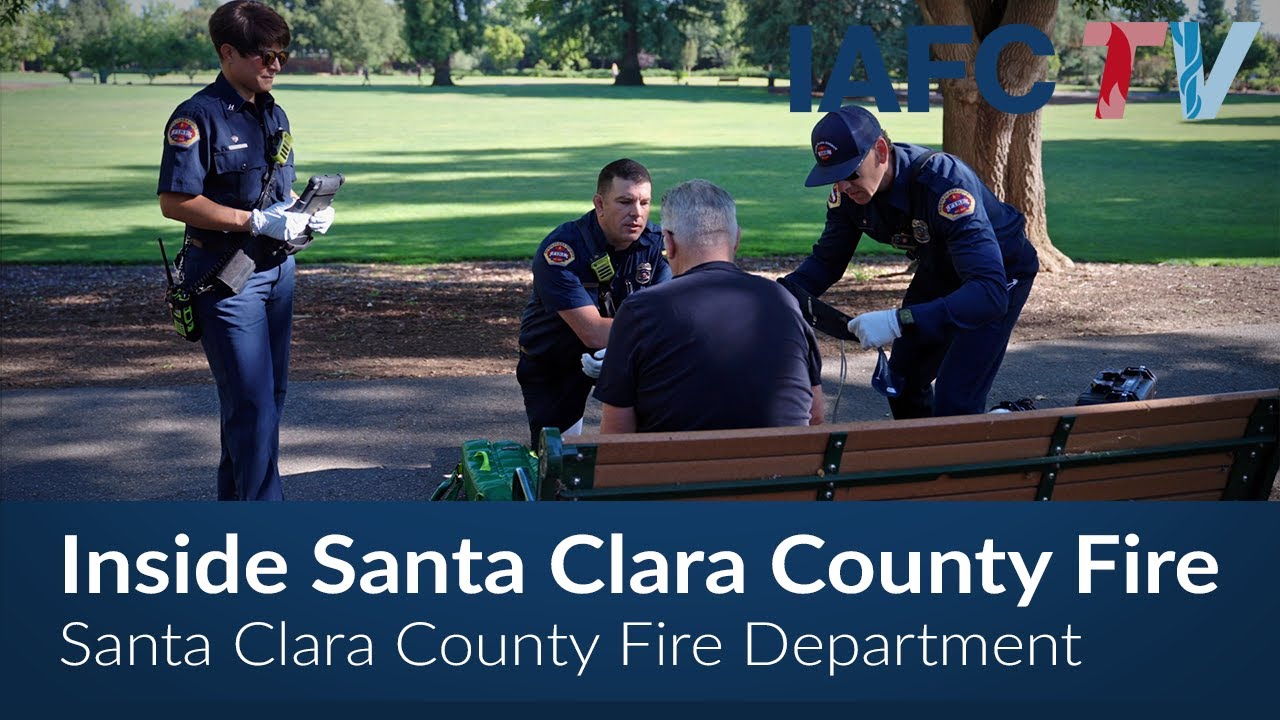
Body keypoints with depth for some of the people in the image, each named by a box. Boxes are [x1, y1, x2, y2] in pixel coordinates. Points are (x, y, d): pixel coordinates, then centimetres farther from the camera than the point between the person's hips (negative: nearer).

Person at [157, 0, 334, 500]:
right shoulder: (199, 116, -12)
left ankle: (235, 501, 30)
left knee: (269, 395, 15)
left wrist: (307, 215, 3)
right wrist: (256, 220, -21)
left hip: (276, 269, 8)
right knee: (252, 402, -8)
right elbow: (175, 202, -18)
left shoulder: (274, 115, 14)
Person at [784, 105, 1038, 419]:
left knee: (954, 403, -17)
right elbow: (826, 262, -4)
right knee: (901, 382, 8)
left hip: (1000, 272, -7)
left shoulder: (944, 183, -40)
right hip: (938, 271, 7)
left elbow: (990, 291, -47)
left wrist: (898, 322, -57)